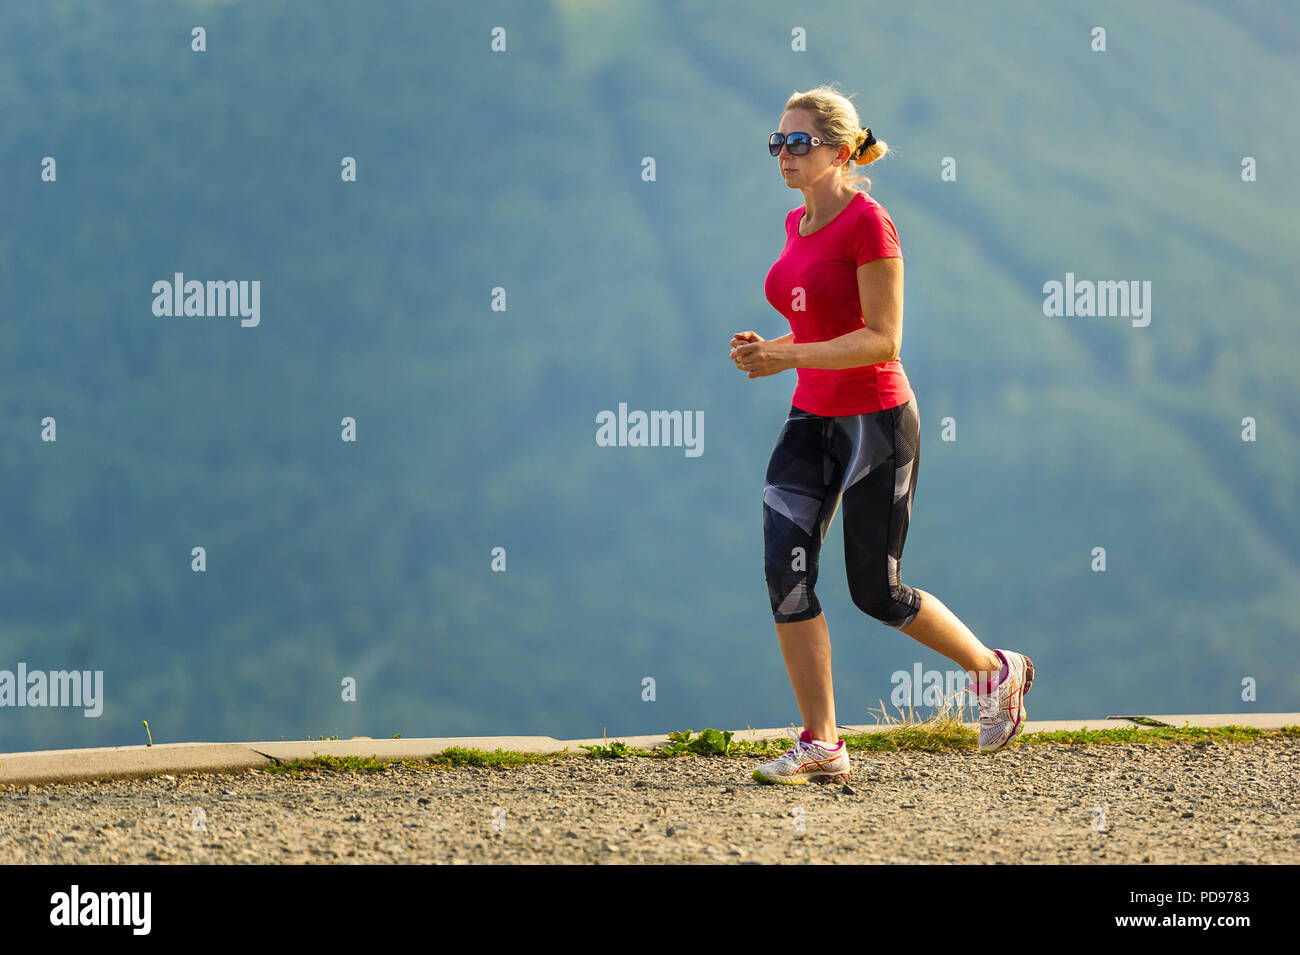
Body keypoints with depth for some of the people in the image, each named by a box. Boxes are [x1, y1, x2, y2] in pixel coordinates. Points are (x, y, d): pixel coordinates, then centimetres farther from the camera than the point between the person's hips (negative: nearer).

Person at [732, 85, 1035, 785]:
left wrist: (787, 357, -26)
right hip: (812, 418, 7)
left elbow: (882, 339, -19)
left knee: (874, 590, 0)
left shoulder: (868, 223, -15)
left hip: (875, 418, -7)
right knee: (785, 568, -8)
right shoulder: (798, 225, 9)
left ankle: (997, 671, 24)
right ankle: (821, 746, -3)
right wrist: (766, 351, -1)